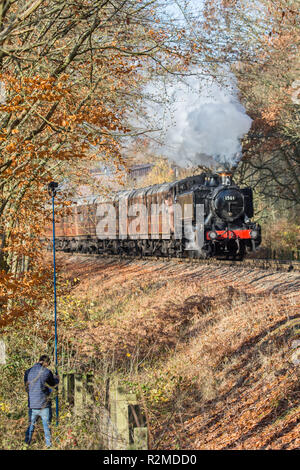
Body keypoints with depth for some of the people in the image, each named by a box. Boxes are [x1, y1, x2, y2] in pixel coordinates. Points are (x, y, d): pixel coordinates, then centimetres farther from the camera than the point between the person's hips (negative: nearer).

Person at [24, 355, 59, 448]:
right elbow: (53, 384, 7)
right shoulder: (46, 372, -11)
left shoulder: (28, 372, 1)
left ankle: (26, 444, 17)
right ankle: (49, 445, 16)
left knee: (31, 425, 16)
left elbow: (27, 387, 11)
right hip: (44, 405, -3)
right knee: (47, 426, 10)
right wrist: (57, 379, 29)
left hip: (32, 405, 3)